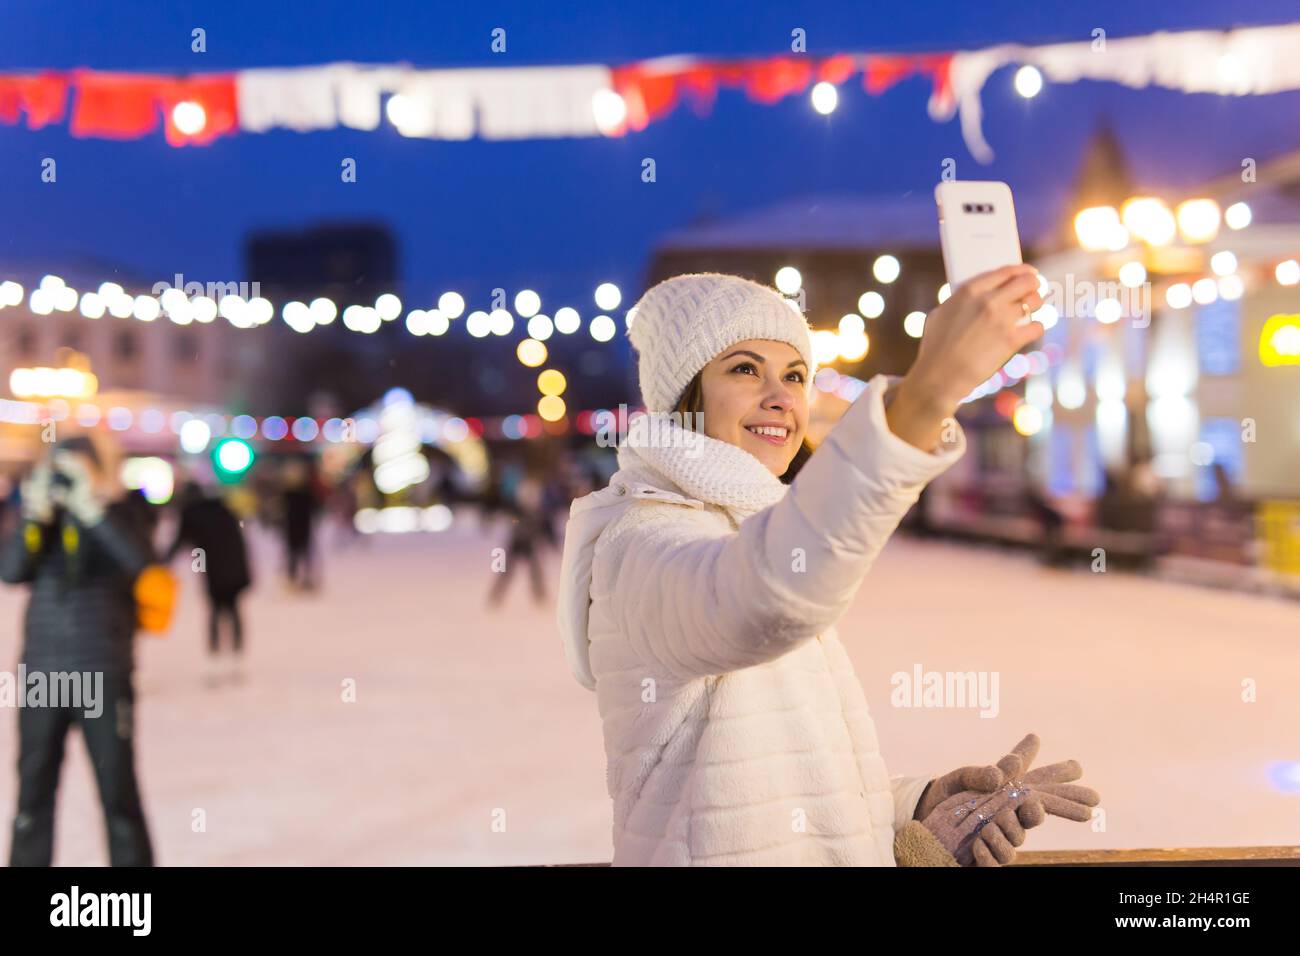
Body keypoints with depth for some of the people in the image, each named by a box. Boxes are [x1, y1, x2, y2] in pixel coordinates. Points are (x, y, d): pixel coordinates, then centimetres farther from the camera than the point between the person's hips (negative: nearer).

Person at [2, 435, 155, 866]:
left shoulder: (117, 516, 2)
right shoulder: (42, 522, 9)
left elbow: (140, 559, -18)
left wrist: (93, 508, -22)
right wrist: (36, 515, -15)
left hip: (104, 675, -3)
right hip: (41, 674, 3)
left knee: (118, 790, 2)